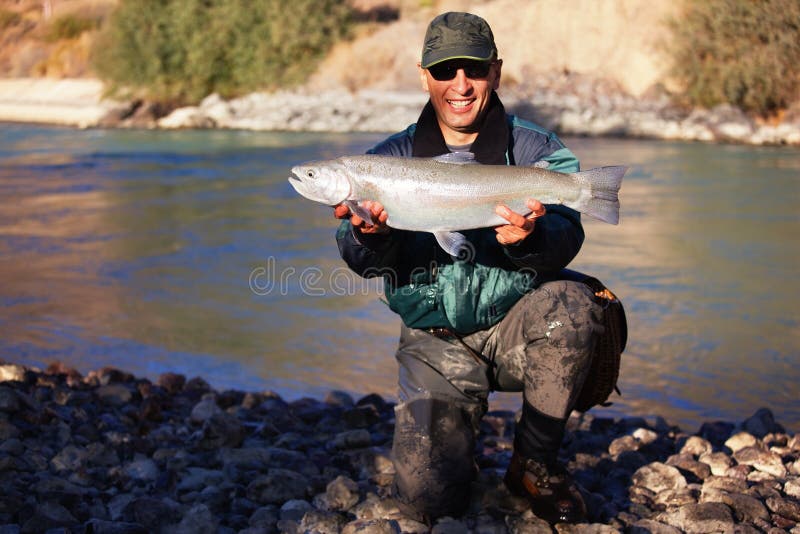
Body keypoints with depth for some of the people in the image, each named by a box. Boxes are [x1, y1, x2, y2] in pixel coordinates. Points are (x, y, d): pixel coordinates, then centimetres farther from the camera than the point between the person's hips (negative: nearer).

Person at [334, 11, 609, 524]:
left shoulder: (539, 151, -1)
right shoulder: (392, 157, 3)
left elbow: (565, 240, -16)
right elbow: (367, 264, -7)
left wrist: (531, 237, -40)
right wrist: (369, 235, -31)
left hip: (516, 326, 0)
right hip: (436, 343, 0)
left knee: (572, 304, -34)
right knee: (427, 498, -16)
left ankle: (536, 463, -11)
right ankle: (464, 420, 22)